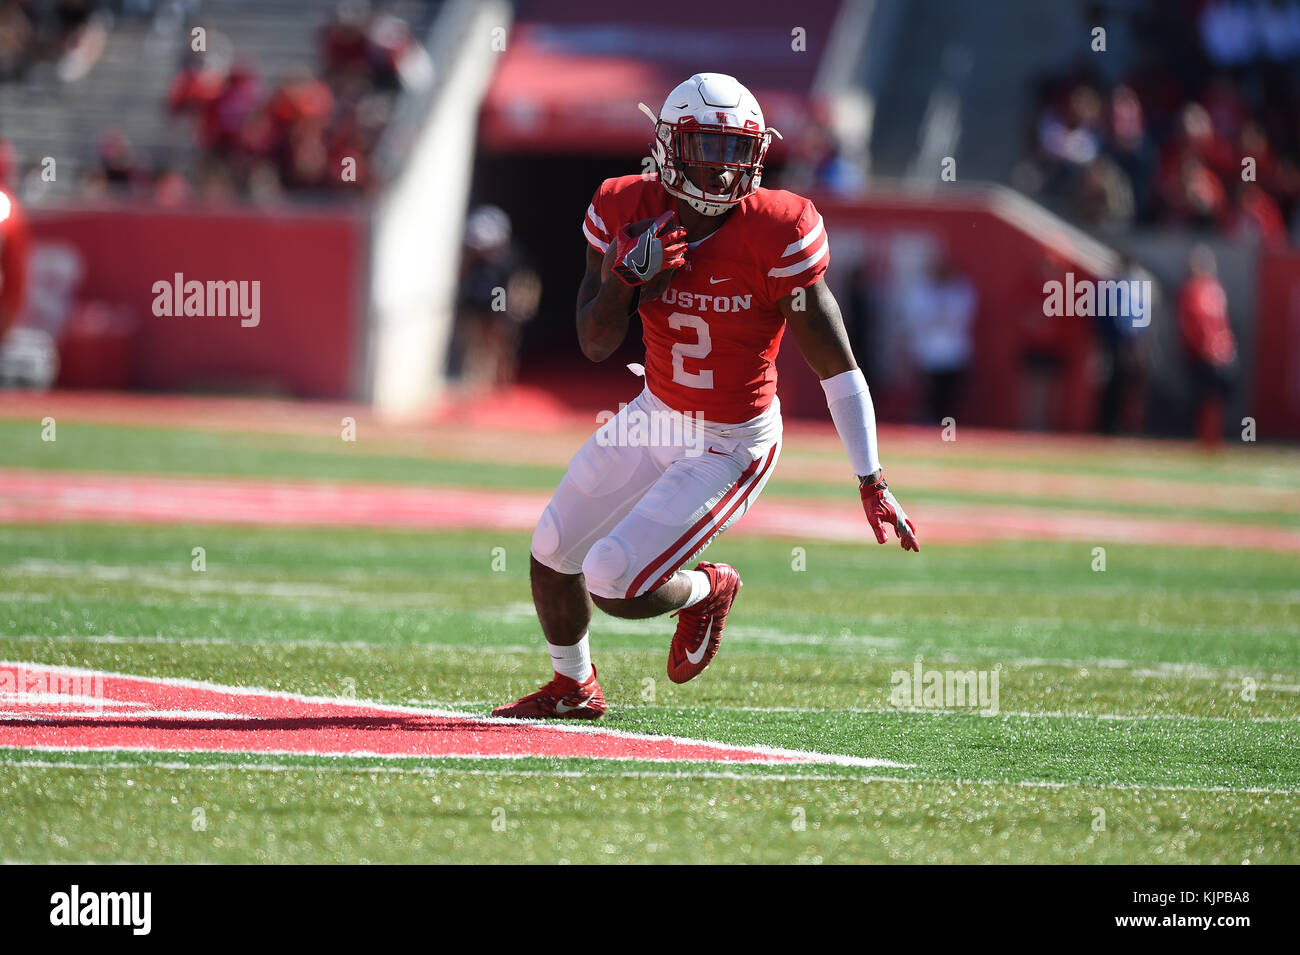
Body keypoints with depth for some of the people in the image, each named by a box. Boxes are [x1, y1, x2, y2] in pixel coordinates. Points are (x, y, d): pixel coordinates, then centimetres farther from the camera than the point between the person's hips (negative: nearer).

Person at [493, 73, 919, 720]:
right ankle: (573, 687, 45)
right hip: (654, 417, 6)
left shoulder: (775, 235, -24)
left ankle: (705, 592, 20)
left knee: (612, 585, -15)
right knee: (552, 551, 16)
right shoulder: (628, 212, -11)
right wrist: (627, 274, -26)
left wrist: (872, 484, -21)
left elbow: (836, 365, -20)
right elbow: (595, 345, -5)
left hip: (730, 448, -6)